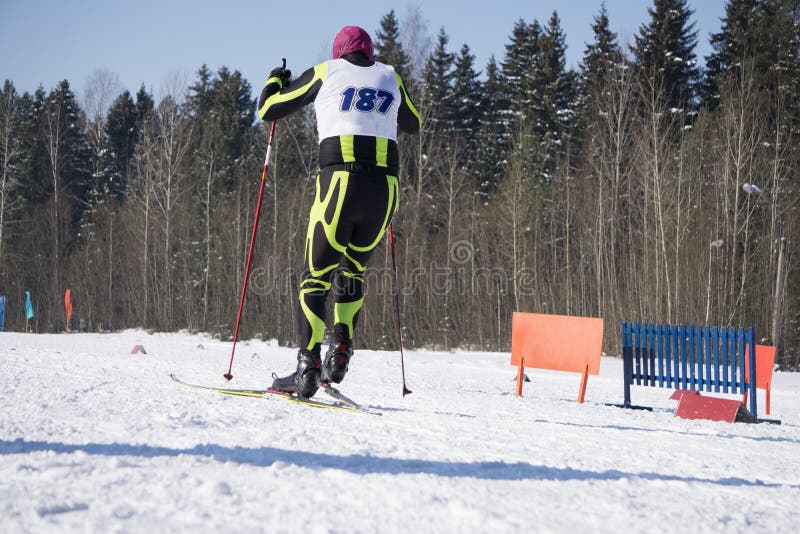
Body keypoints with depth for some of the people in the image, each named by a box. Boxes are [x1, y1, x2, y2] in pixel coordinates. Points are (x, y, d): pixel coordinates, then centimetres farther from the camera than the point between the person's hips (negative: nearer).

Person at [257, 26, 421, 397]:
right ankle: (341, 349, 6)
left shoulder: (325, 73, 11)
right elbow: (413, 125, 37)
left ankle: (307, 367, -8)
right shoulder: (390, 77, 19)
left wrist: (275, 81, 37)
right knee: (353, 269, 22)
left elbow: (267, 110, 17)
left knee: (317, 274, 3)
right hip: (384, 187, 3)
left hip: (340, 181, -3)